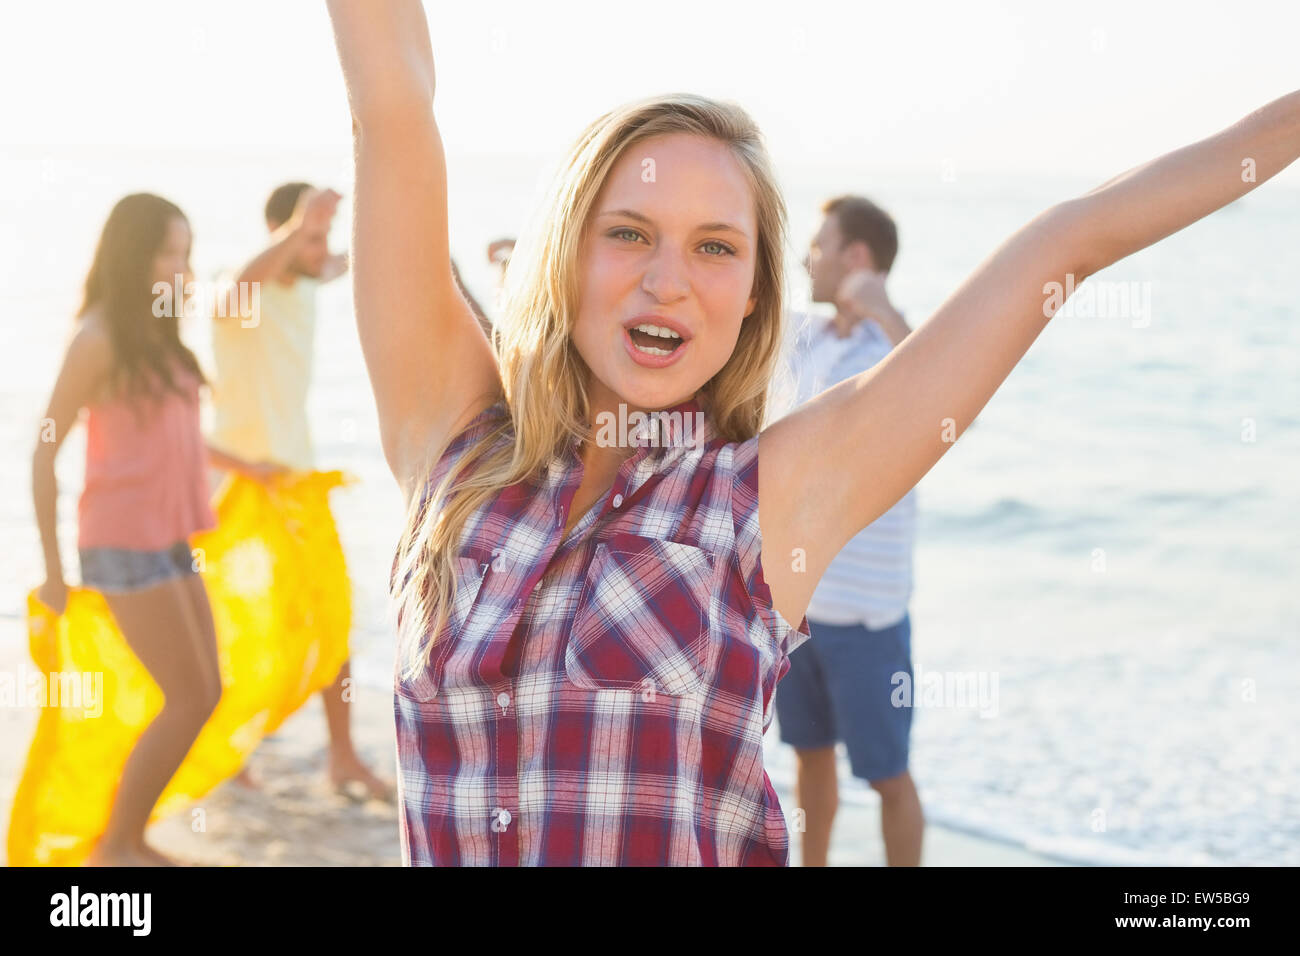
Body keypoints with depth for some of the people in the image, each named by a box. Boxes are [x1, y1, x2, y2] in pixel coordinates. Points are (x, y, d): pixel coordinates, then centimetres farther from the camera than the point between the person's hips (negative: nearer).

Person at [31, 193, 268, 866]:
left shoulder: (157, 331, 11)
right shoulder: (97, 338, -13)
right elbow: (44, 452, -11)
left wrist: (241, 465, 31)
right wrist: (53, 567, -10)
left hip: (167, 540, 8)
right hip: (124, 543, -8)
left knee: (204, 696, 9)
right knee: (190, 699, -7)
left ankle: (130, 838, 20)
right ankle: (114, 848, 7)